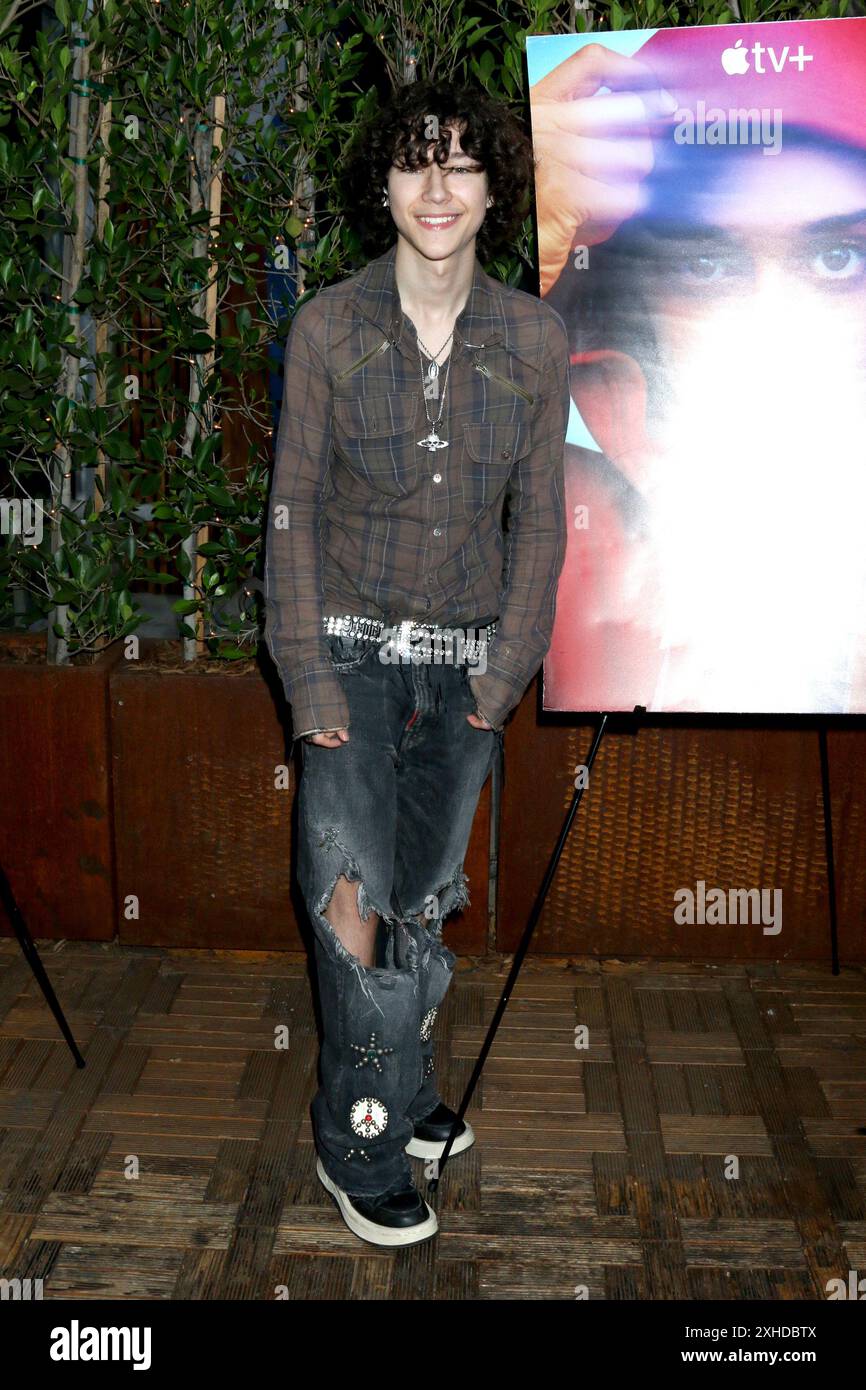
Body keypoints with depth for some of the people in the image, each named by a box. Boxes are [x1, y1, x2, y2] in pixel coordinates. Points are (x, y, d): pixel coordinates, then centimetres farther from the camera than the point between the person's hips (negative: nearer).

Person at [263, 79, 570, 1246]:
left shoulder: (535, 338, 0)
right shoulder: (327, 328, -5)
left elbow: (539, 515, 4)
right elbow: (294, 505, -3)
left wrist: (508, 666, -2)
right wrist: (308, 676, -9)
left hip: (468, 657, 2)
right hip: (353, 643, -2)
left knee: (425, 894, 11)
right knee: (357, 891, -9)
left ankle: (402, 1092, 33)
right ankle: (367, 1142, 9)